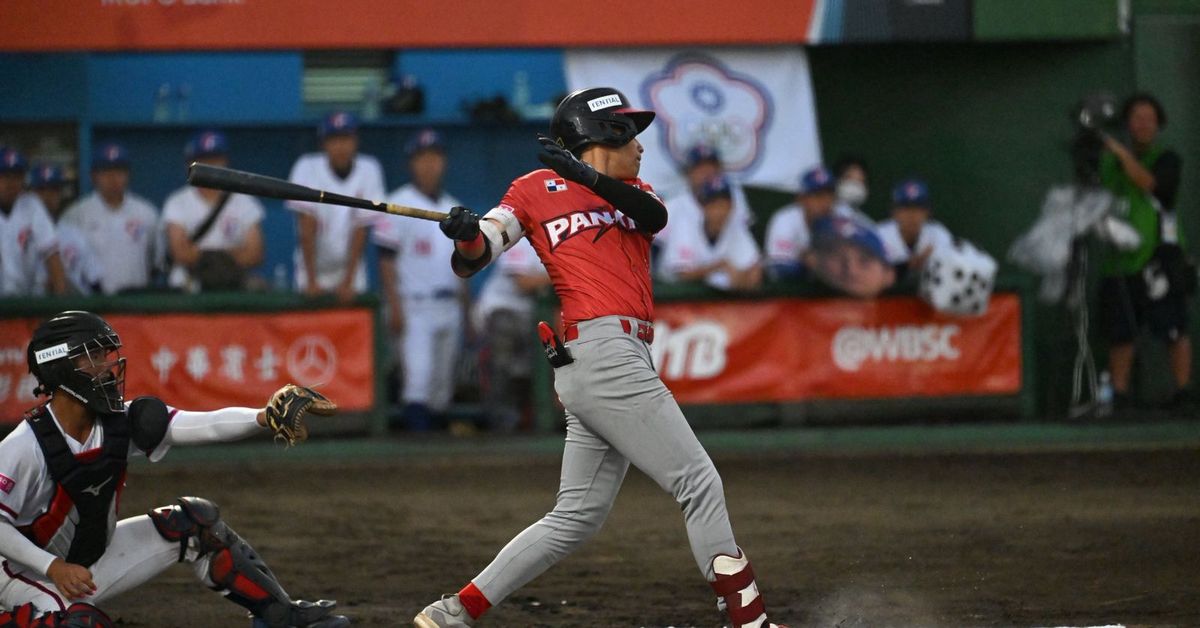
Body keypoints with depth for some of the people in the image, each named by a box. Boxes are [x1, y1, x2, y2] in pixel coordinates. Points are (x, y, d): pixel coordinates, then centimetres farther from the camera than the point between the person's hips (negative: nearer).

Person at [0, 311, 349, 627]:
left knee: (195, 522, 0)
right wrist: (54, 567, -33)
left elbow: (207, 426, -19)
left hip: (95, 558, 7)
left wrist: (264, 417, -36)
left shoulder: (121, 421, -10)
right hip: (30, 573, -7)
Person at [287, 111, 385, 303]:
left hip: (350, 271, 1)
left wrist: (348, 281, -13)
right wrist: (311, 281, -18)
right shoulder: (308, 168, -13)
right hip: (313, 270, -1)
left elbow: (361, 230, -10)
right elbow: (307, 228, -15)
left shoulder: (368, 170, -10)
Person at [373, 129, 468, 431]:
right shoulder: (398, 205, -4)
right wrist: (394, 308, -16)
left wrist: (465, 306, 15)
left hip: (449, 306, 7)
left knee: (443, 383, 8)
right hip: (413, 306, -7)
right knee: (418, 375, -16)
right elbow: (386, 259, -8)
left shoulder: (453, 209, 16)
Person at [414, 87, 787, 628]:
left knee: (577, 517, 8)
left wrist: (586, 176, -12)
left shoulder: (633, 194, 23)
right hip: (604, 354, -8)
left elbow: (654, 215, -1)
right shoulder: (537, 189, 6)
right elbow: (470, 262, -1)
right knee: (700, 485, -10)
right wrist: (467, 235, -24)